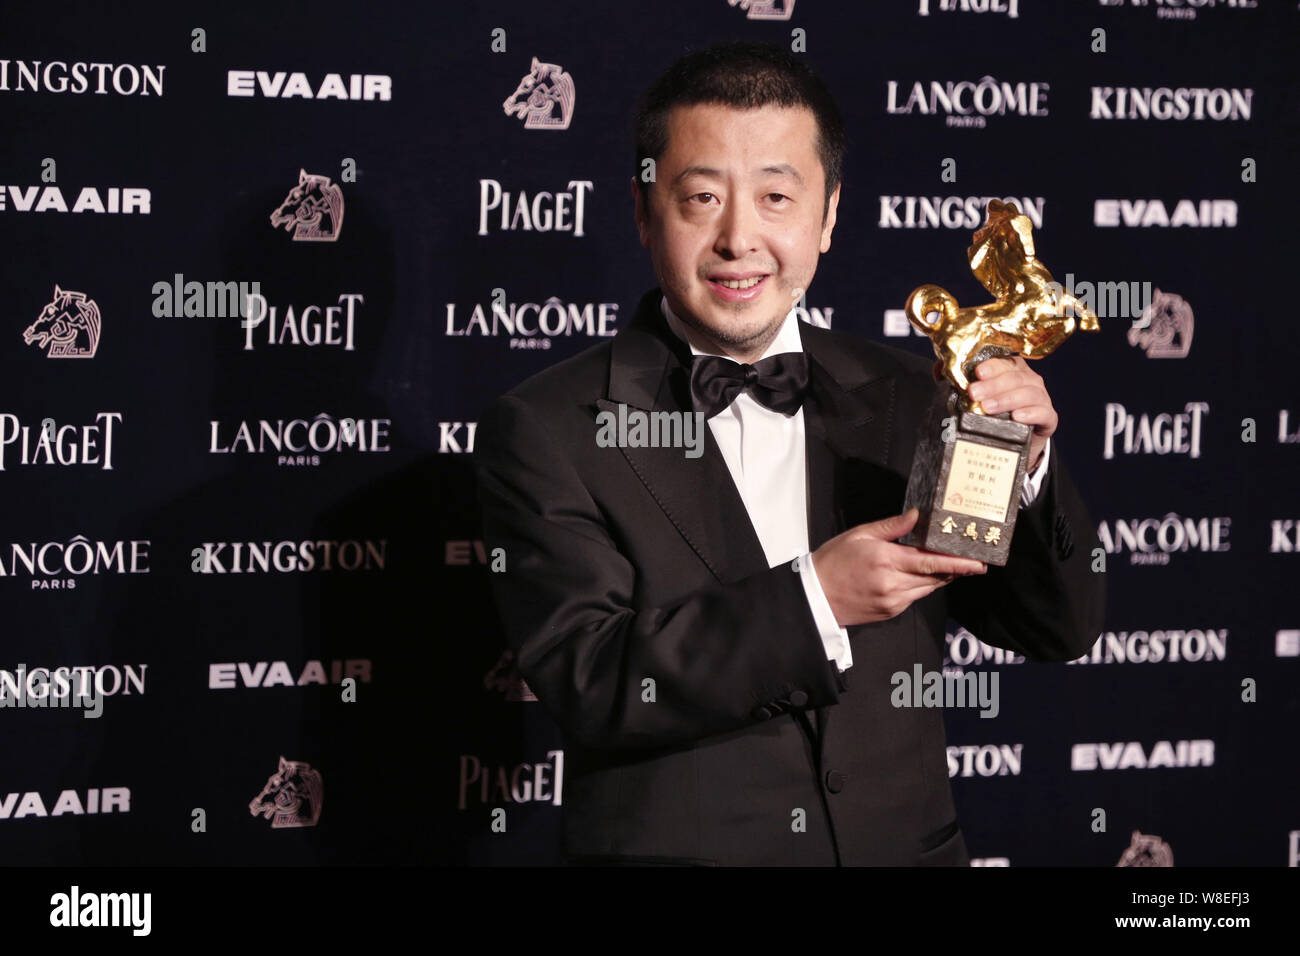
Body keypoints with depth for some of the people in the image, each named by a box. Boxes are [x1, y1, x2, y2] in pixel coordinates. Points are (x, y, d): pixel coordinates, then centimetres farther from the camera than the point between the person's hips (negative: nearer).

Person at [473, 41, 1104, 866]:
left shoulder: (902, 401, 6)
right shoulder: (548, 431, -4)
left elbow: (1061, 633, 7)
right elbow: (590, 685, -13)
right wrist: (813, 598, -19)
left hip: (906, 845, 3)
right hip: (674, 844, -3)